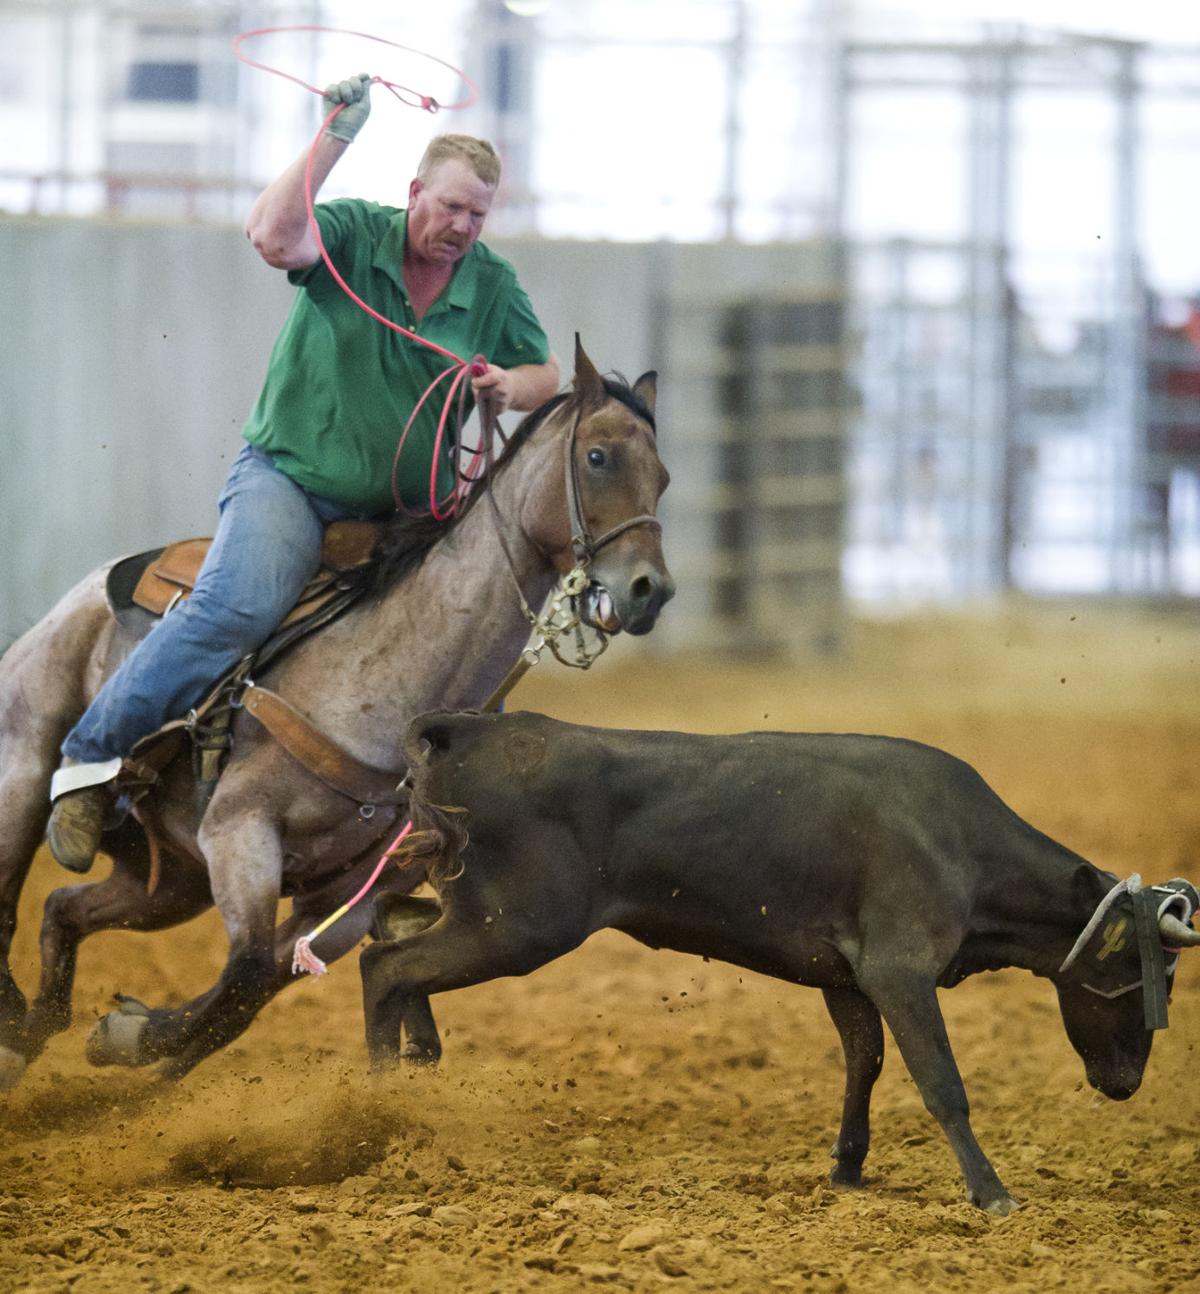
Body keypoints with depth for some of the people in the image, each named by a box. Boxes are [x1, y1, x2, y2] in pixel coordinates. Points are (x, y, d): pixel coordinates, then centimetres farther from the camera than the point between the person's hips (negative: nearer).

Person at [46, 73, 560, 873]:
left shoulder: (494, 286, 5)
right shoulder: (352, 234, -7)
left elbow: (546, 377, 13)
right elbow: (274, 238, -27)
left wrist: (510, 386, -11)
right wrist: (336, 139, -32)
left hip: (401, 508, 5)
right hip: (289, 475, -5)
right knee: (240, 605, -28)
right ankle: (92, 758, -25)